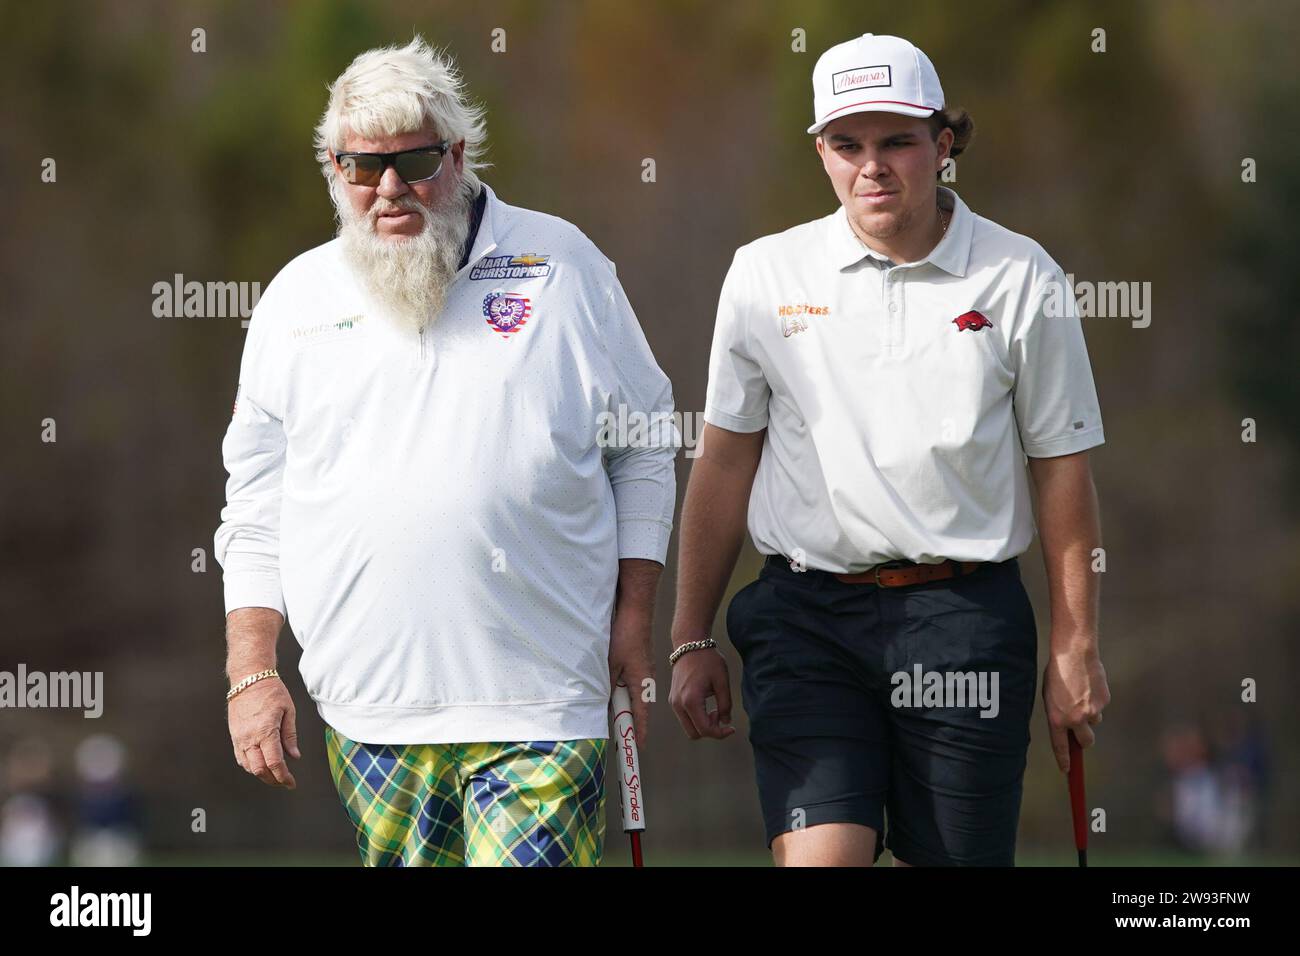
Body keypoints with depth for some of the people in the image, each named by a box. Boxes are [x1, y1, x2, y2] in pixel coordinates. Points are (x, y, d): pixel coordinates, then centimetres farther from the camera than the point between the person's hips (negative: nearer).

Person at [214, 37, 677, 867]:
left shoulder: (560, 263, 6)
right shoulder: (298, 298, 12)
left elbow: (644, 449, 11)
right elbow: (255, 501, 14)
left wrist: (634, 618, 4)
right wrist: (251, 672, 7)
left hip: (536, 705, -3)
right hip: (367, 706, 3)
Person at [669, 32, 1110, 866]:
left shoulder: (1018, 278, 2)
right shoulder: (764, 274, 6)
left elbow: (1063, 469, 5)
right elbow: (726, 461, 11)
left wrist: (1075, 649, 3)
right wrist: (691, 639, 10)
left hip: (965, 617, 0)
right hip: (807, 612, 1)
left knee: (951, 858, 1)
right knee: (816, 854, -15)